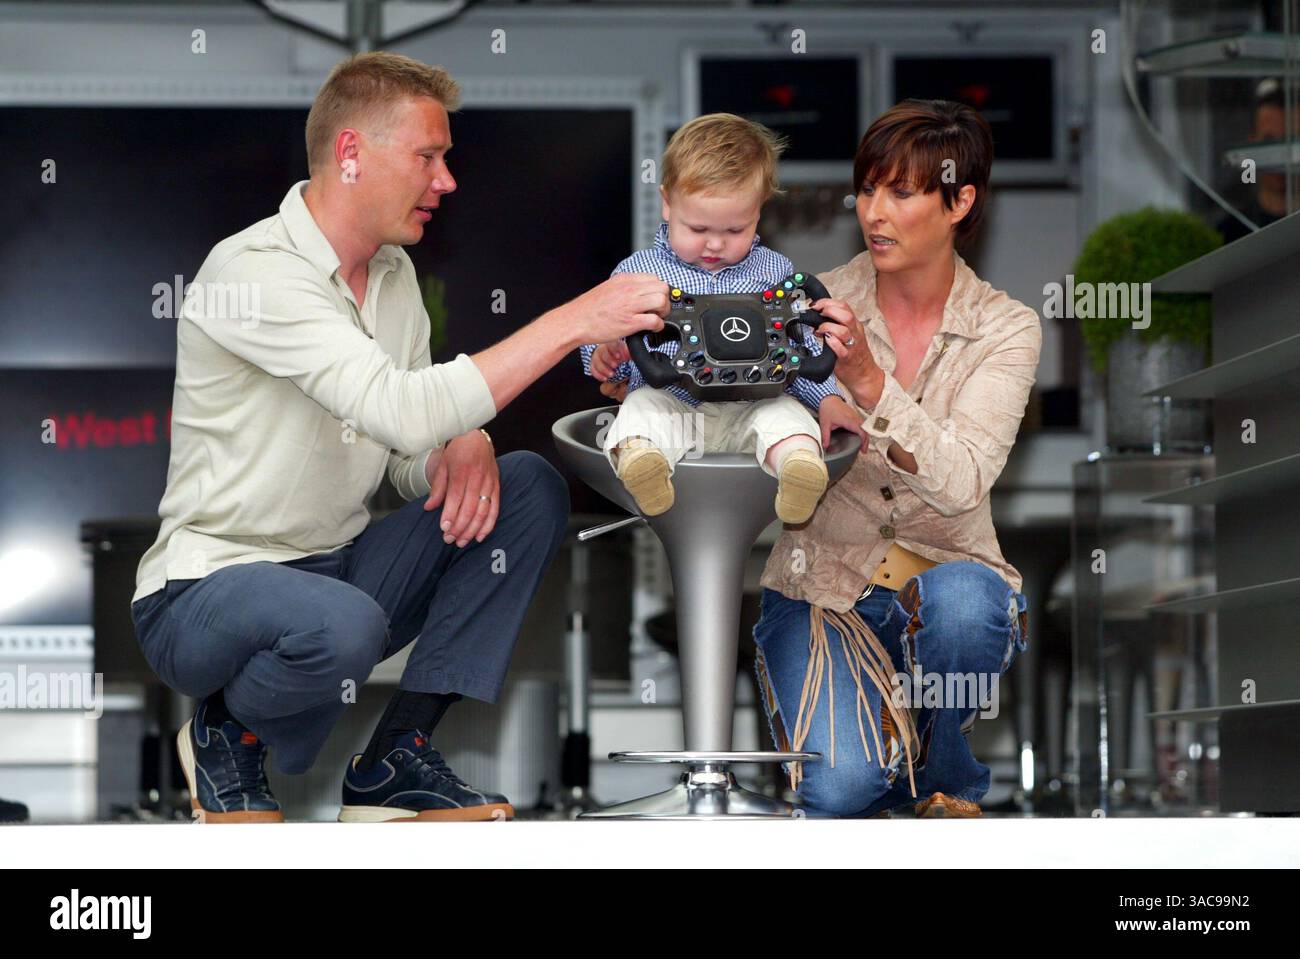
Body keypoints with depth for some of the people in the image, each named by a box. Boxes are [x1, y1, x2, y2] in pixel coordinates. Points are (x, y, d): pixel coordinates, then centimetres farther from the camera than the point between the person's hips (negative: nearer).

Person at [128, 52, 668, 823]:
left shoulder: (393, 273, 9)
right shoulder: (254, 273, -20)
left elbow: (412, 455, 10)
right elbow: (404, 412, -33)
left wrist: (465, 446, -15)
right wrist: (571, 323, -30)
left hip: (338, 569, 9)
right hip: (209, 591, -9)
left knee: (531, 488, -5)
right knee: (342, 624, -40)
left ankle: (394, 761, -7)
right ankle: (229, 732, -3)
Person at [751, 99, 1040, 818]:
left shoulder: (1006, 329, -6)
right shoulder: (820, 306, -3)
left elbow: (962, 481, -22)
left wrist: (869, 382, -36)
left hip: (946, 569, 0)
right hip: (822, 580, 0)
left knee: (960, 600, -38)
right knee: (837, 791, -26)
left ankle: (947, 781, -6)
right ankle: (874, 747, 15)